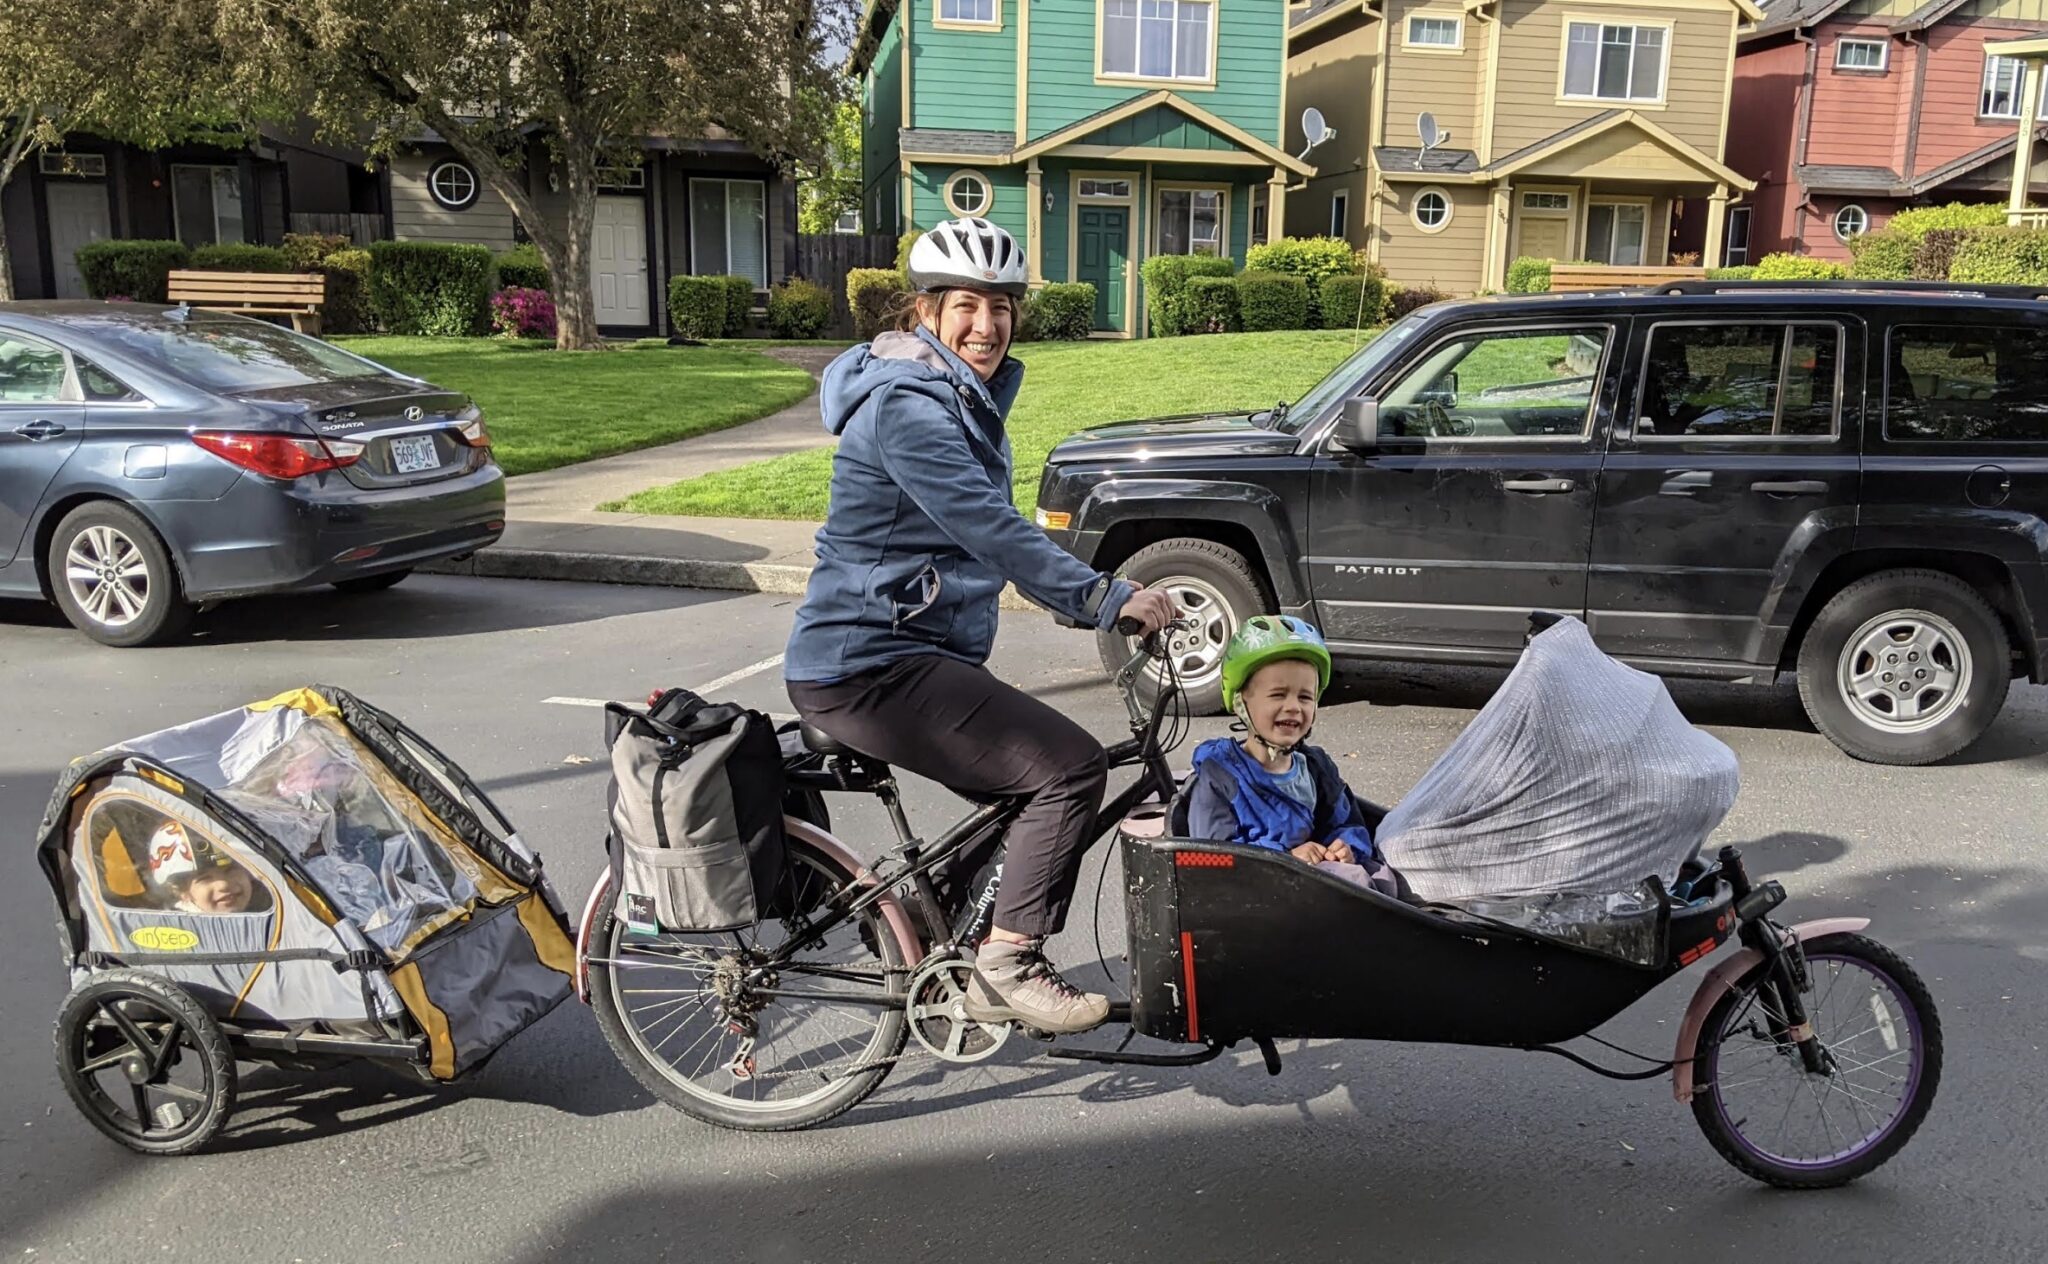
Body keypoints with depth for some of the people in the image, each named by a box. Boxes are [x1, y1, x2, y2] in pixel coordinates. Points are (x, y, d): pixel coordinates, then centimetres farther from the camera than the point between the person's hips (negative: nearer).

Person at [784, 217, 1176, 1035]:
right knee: (1073, 767, -17)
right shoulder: (907, 405, -17)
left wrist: (1088, 597, 15)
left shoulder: (966, 398, 16)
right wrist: (1106, 597, -26)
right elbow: (993, 531, -26)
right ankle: (1006, 966, -6)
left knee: (1028, 796, 16)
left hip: (919, 652, 10)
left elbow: (989, 536, 22)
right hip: (869, 668, -10)